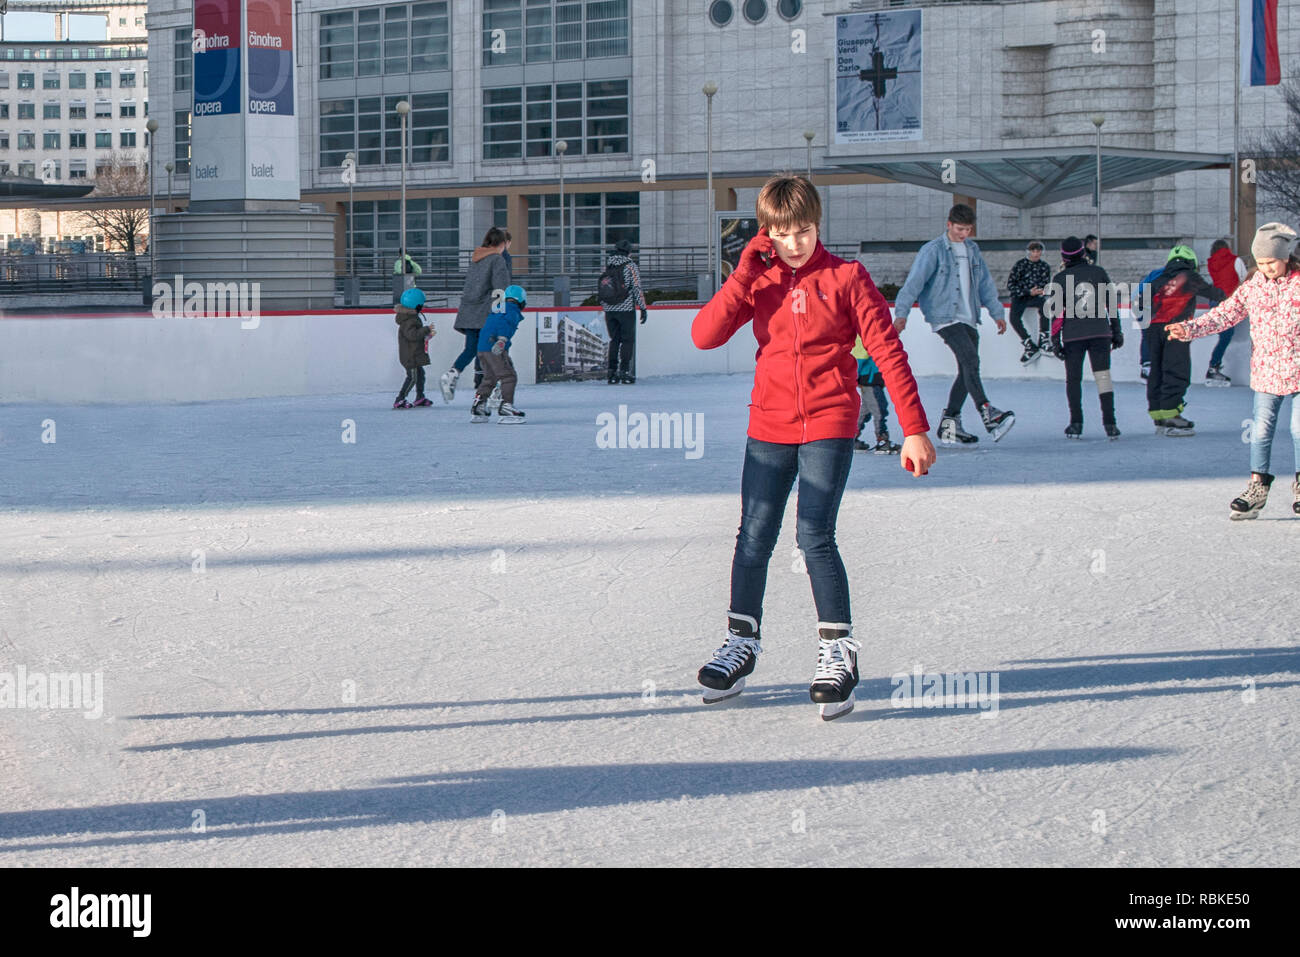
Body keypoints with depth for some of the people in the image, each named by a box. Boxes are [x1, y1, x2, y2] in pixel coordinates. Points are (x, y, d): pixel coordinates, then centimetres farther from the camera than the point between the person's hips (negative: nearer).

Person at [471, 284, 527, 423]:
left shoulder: (497, 310, 24)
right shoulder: (513, 311, -1)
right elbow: (506, 324, -20)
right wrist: (502, 340, -33)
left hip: (482, 349, 8)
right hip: (495, 350, -8)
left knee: (490, 378, 19)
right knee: (509, 377, -7)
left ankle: (477, 408, 20)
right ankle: (505, 408, -14)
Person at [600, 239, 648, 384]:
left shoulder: (607, 266, 7)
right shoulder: (629, 266, -6)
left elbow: (602, 289, 13)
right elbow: (637, 287, -10)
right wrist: (643, 308, -5)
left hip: (610, 310, 4)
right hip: (626, 309, -4)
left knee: (614, 340, 12)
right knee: (628, 340, 2)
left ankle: (612, 373, 7)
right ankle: (625, 372, -4)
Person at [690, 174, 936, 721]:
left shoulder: (845, 278, -4)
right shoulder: (757, 282, 5)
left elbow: (887, 351, -4)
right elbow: (704, 336, -7)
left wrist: (914, 429, -8)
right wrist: (745, 272, -12)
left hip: (829, 425, -3)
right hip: (769, 428, 4)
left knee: (815, 536, -13)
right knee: (754, 538, 6)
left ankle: (838, 650, -3)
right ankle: (741, 644, 20)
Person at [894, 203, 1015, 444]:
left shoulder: (972, 250, 16)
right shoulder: (933, 250, -5)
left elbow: (985, 283, 24)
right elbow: (914, 281, -11)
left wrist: (997, 312, 23)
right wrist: (902, 313, -21)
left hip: (969, 319, 7)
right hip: (944, 316, -7)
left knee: (968, 370, 4)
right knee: (970, 359, -23)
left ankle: (949, 424, 11)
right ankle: (987, 413, -30)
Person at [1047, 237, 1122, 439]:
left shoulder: (1060, 279, -1)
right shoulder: (1099, 273, 4)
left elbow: (1057, 312, -3)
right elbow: (1111, 303, 6)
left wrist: (1055, 339, 1)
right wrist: (1116, 331, 13)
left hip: (1073, 336, -1)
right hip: (1100, 333, 1)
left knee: (1073, 379, 9)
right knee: (1103, 376, 1)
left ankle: (1076, 424, 3)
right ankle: (1109, 424, -7)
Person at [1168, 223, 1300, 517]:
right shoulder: (1253, 286, 4)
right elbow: (1225, 314, 4)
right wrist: (1191, 328, -6)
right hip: (1265, 372, 3)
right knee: (1261, 430, 3)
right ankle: (1257, 487, 12)